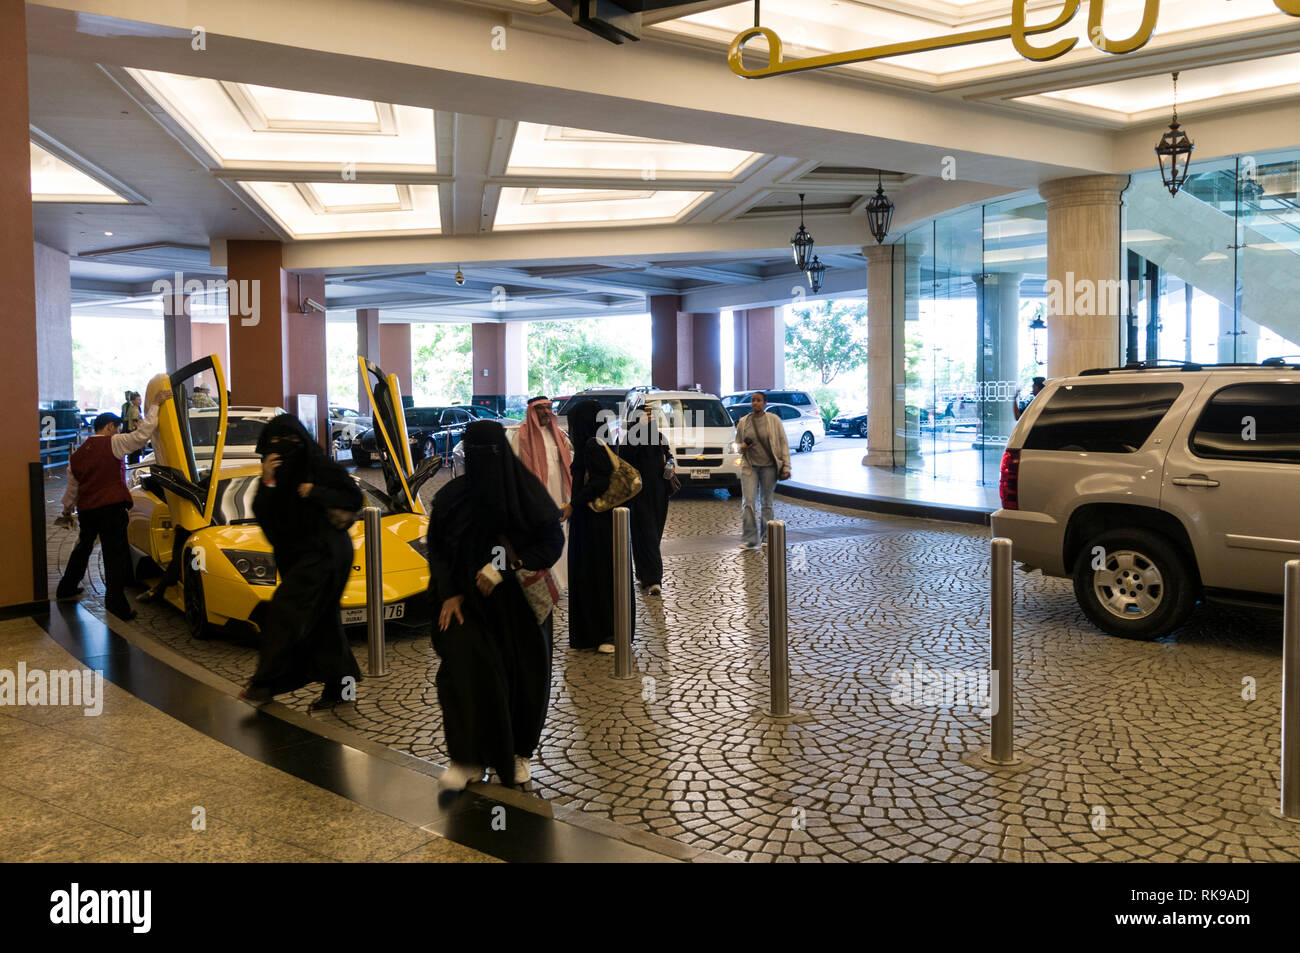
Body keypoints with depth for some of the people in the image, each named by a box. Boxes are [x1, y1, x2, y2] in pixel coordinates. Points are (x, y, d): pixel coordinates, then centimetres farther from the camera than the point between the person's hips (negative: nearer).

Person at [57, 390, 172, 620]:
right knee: (115, 554, -4)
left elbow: (72, 486, 22)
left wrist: (67, 510, 37)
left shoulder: (78, 454, 14)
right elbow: (142, 435, -16)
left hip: (86, 509, 7)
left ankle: (66, 588, 39)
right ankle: (116, 603, -6)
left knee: (83, 547, 26)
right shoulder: (113, 444, -6)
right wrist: (156, 405, -9)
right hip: (111, 507, -7)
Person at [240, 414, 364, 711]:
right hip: (296, 553, 7)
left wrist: (316, 494, -19)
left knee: (286, 606, -14)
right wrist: (267, 482, -15)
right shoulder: (276, 472, 9)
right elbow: (261, 514, -1)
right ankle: (340, 685, 17)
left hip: (324, 552, -7)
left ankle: (267, 681, -9)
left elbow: (355, 497, -10)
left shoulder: (319, 466, -9)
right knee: (321, 619, 9)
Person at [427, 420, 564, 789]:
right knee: (464, 663, -17)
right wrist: (449, 594, -8)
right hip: (467, 600, 1)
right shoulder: (452, 496, 0)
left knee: (523, 674, 2)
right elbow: (436, 548, 6)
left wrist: (503, 568, -18)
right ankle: (468, 758, -7)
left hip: (517, 601, -1)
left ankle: (517, 753, 24)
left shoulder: (526, 491, -7)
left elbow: (552, 540, -8)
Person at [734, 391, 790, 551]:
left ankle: (765, 536, 21)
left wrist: (786, 467, -6)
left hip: (769, 466, -1)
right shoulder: (743, 422, 7)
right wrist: (743, 446, -8)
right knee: (748, 502, -10)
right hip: (749, 466, 1)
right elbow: (737, 443, 18)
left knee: (767, 503, 8)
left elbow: (783, 443, 1)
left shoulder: (774, 420, 0)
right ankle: (749, 539, -10)